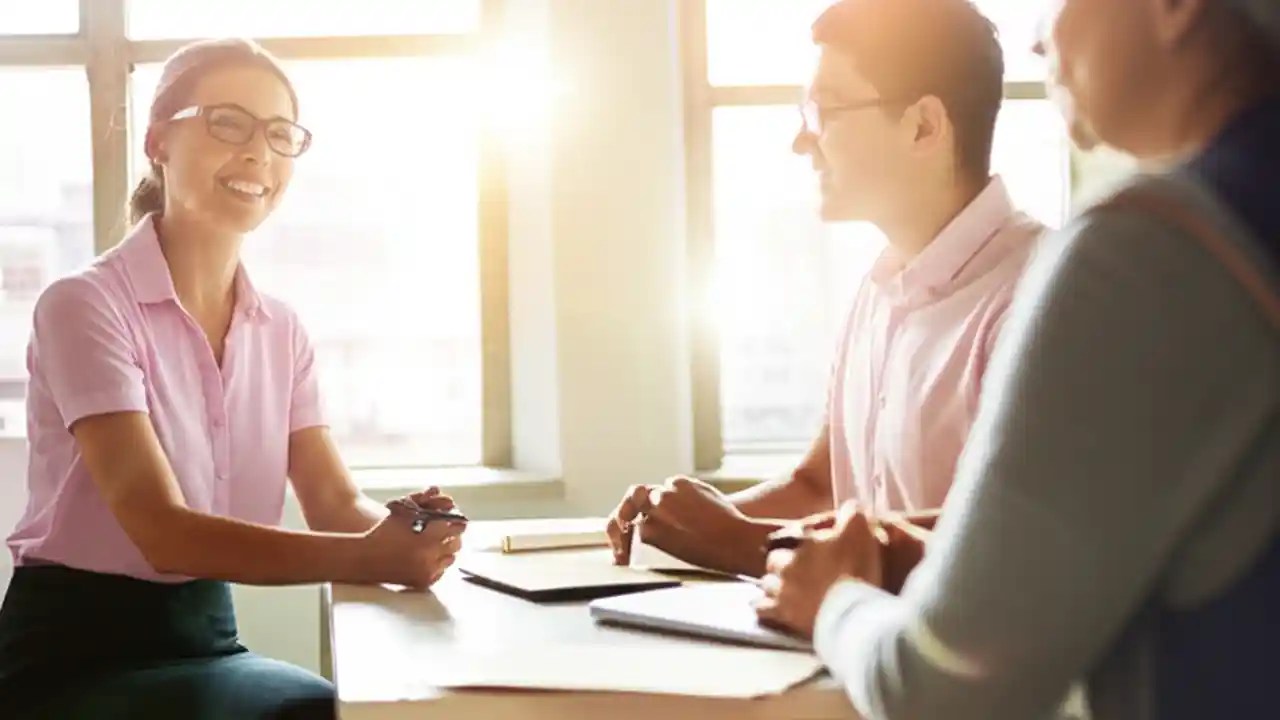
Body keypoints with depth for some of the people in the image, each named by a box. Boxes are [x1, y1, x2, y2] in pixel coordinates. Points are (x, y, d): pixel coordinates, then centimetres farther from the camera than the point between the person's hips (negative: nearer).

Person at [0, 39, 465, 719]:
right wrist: (366, 558, -35)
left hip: (206, 641, 6)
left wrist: (394, 530, -25)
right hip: (75, 652, -6)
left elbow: (335, 501, -1)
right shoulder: (85, 304, -14)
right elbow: (162, 530, -23)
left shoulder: (281, 330, 7)